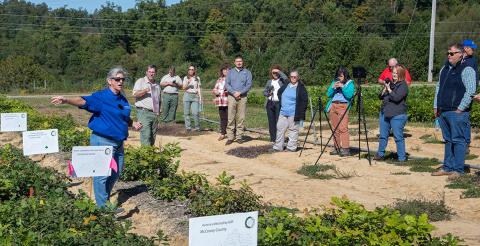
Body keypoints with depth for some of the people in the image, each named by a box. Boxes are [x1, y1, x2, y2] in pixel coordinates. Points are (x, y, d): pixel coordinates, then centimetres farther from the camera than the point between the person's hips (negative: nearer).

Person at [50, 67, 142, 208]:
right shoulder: (101, 97, -11)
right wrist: (66, 100, -44)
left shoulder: (123, 100, 11)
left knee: (116, 173, 18)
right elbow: (84, 101, -27)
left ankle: (106, 198, 37)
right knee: (102, 174, -3)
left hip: (118, 142, 8)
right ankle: (102, 207, 7)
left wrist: (133, 124, 4)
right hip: (102, 141, -8)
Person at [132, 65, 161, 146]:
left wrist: (159, 110, 15)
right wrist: (145, 90, -26)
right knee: (146, 135, -16)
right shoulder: (140, 81, 4)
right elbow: (135, 94, -10)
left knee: (153, 135, 6)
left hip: (155, 113, 6)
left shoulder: (157, 85, 21)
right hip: (144, 112, -6)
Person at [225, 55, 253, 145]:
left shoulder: (247, 72, 8)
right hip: (231, 97, 1)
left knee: (241, 118, -1)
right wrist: (234, 92, -12)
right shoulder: (230, 72, 12)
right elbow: (227, 84, 3)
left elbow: (249, 85, -1)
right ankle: (230, 137, -2)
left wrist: (240, 92, -13)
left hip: (242, 97, 0)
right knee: (231, 118, -4)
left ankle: (239, 136, 5)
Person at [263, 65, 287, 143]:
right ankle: (273, 138, 11)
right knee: (271, 121, 5)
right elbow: (264, 91, 19)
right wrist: (268, 94, -3)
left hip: (279, 103, -4)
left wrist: (279, 71, -9)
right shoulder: (269, 82, 17)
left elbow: (285, 78, -19)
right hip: (270, 103, 4)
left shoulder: (281, 81, 4)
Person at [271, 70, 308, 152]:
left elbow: (305, 101, -7)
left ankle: (291, 147, 8)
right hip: (283, 113, 6)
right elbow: (279, 93, 28)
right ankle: (278, 147, 15)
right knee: (280, 128, 7)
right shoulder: (285, 85, 11)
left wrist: (300, 112, -11)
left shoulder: (301, 88, -5)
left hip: (293, 114, -6)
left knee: (293, 130, 0)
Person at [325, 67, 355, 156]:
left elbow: (349, 95, -9)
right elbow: (328, 94, 11)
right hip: (333, 106, 5)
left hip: (343, 106, -5)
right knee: (335, 129, 4)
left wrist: (342, 87, -13)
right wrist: (333, 87, -3)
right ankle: (337, 148, 9)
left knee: (343, 128, -15)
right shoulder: (334, 82, 18)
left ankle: (345, 149, -16)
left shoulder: (350, 83, 5)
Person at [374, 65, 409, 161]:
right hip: (384, 113, 7)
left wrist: (389, 89, -12)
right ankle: (380, 154, 22)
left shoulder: (403, 85, -6)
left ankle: (402, 157, 3)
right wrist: (384, 89, -3)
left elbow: (396, 97, -20)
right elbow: (380, 97, 15)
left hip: (397, 115, -7)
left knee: (398, 137, -4)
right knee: (383, 135, 12)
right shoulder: (390, 83, 16)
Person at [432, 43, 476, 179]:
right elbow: (438, 88, 23)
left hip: (457, 113, -8)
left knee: (458, 140, -4)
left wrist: (460, 109, -16)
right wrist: (436, 106, 16)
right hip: (443, 112, 8)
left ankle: (458, 170, 0)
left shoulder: (466, 70, -8)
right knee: (448, 140, 13)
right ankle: (447, 167, 19)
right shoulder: (444, 69, 17)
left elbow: (471, 91, -15)